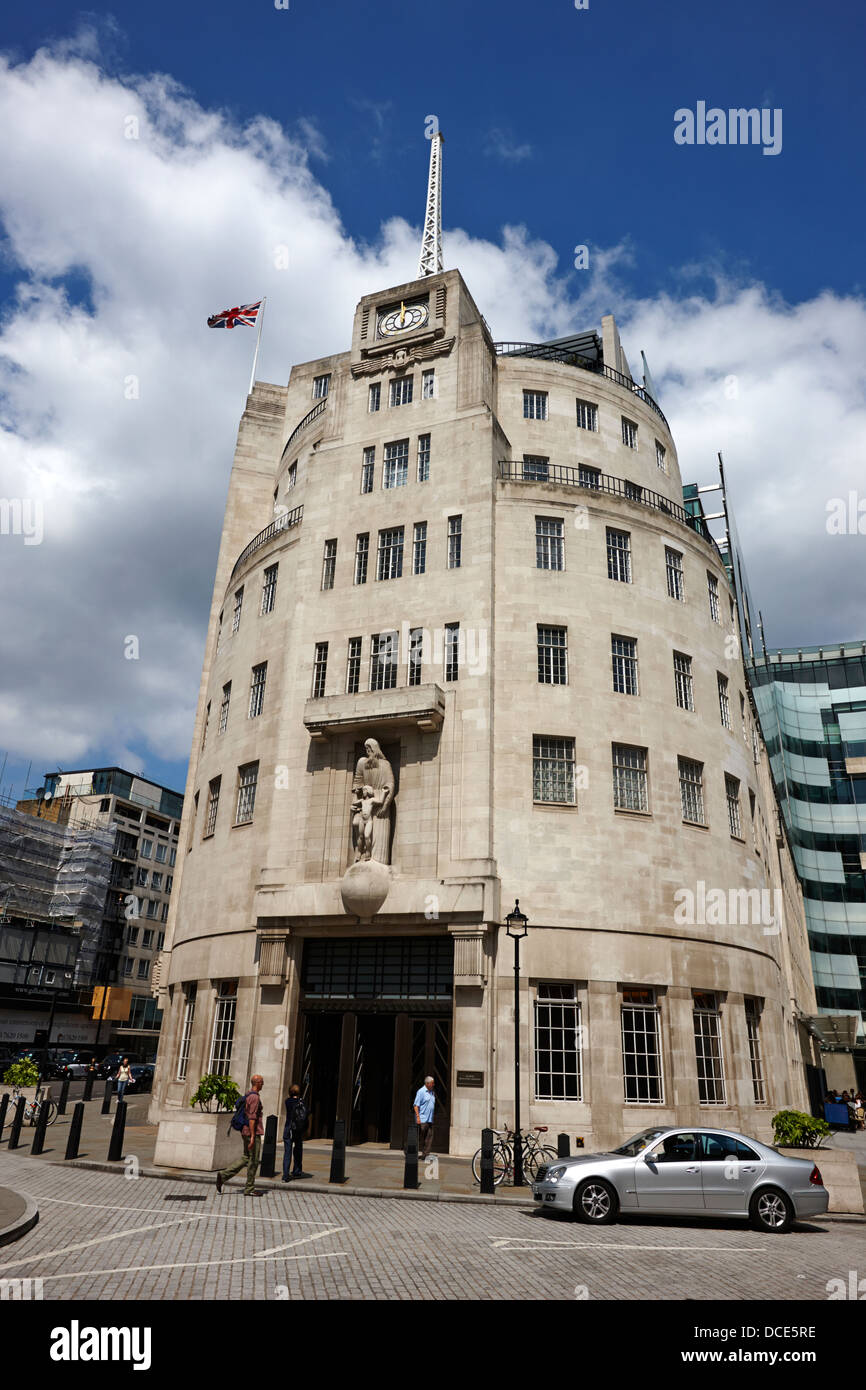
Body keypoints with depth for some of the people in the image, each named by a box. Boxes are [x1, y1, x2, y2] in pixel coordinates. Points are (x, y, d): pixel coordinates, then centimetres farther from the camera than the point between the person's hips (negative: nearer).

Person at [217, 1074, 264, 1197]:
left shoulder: (248, 1095, 15)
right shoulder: (254, 1097, -16)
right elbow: (252, 1117, -22)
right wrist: (253, 1136, -23)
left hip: (246, 1131, 10)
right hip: (253, 1132, -10)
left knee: (246, 1158, 14)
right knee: (254, 1160, -1)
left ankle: (223, 1175, 6)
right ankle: (249, 1189, 6)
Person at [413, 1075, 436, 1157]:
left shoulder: (432, 1092, 17)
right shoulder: (421, 1091, -7)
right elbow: (416, 1105, -11)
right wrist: (418, 1117, -19)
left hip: (430, 1120, 7)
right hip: (422, 1120, -7)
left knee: (429, 1137, 1)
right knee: (420, 1137, -3)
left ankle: (425, 1154, 5)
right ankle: (419, 1152, 5)